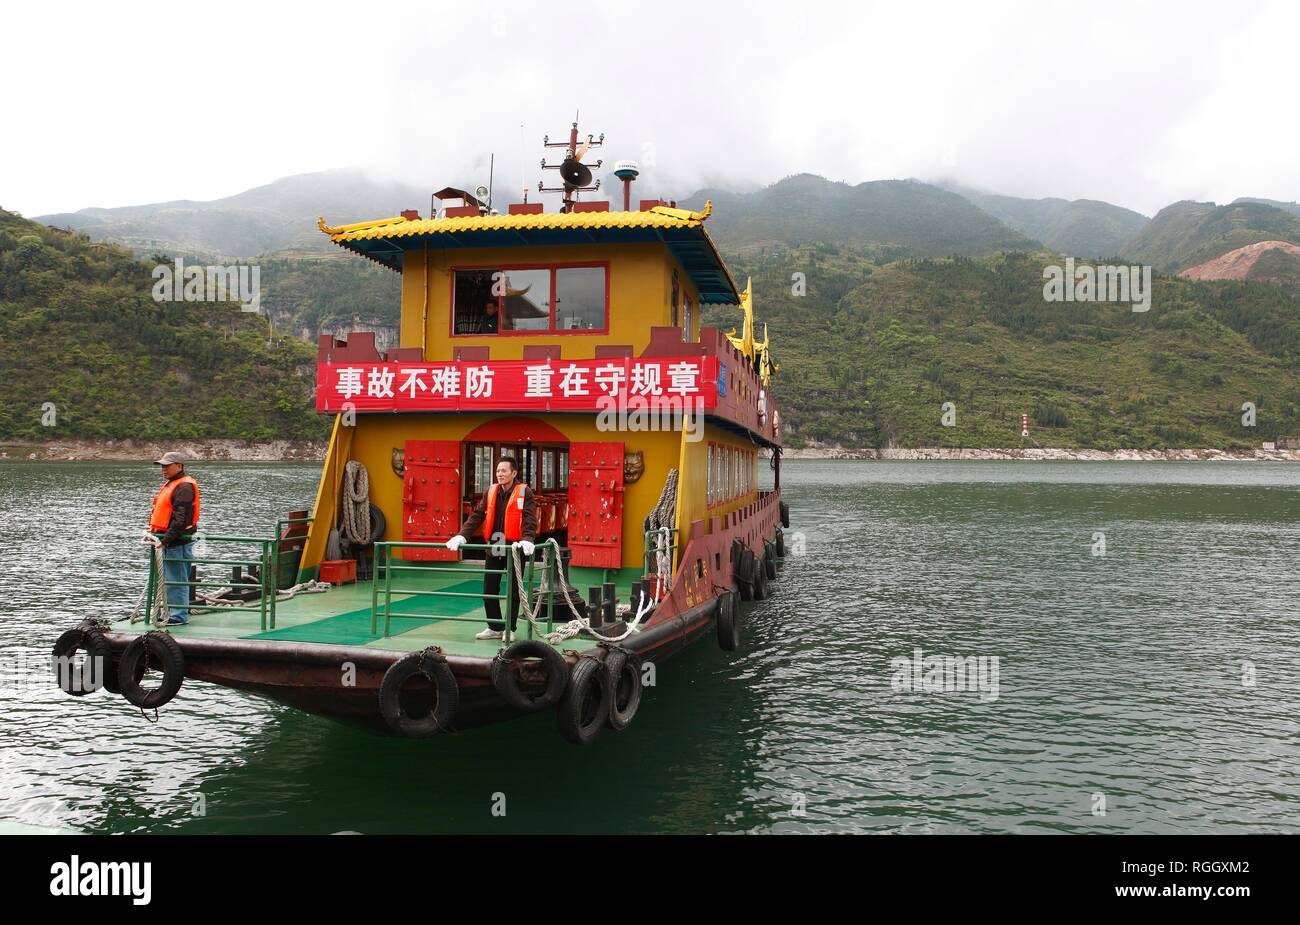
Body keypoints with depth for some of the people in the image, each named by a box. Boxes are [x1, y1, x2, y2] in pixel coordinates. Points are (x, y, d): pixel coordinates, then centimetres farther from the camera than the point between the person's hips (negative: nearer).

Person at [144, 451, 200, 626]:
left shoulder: (184, 487, -14)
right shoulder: (172, 484, 19)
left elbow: (180, 519, -22)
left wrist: (165, 540, -24)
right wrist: (154, 532, 14)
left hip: (178, 542, -10)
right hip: (169, 540, 10)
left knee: (176, 580, -6)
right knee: (169, 580, 16)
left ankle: (179, 617, -1)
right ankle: (172, 613, 24)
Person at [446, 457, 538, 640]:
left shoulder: (525, 493, -7)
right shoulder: (491, 492, 7)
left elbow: (530, 520, -15)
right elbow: (477, 515, 4)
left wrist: (527, 540, -31)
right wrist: (462, 535, -7)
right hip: (493, 548, 5)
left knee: (513, 591, 5)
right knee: (489, 590, 9)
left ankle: (510, 629, 17)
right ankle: (495, 628, 23)